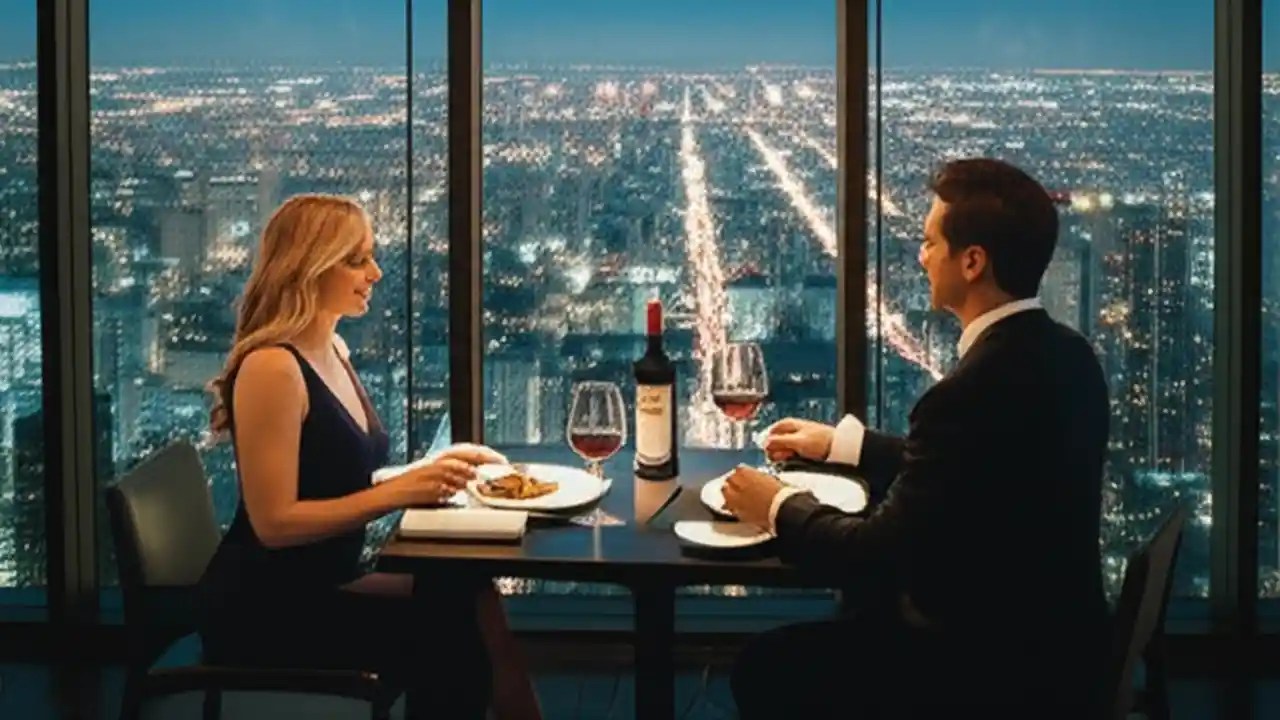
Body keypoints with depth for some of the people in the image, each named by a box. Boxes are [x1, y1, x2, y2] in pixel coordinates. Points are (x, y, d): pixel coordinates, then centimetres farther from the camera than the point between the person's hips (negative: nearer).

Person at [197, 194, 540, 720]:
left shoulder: (332, 350, 9)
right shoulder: (272, 367, -18)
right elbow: (274, 523, -22)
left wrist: (432, 470, 0)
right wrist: (398, 492, -24)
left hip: (323, 584, 8)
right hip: (263, 606, -8)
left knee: (470, 603, -14)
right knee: (455, 644, -17)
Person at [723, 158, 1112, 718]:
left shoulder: (974, 389, -27)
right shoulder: (1064, 355, 1)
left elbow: (883, 553, -19)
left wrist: (780, 509, -3)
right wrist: (841, 442, 19)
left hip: (998, 666, -9)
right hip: (1047, 639, 9)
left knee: (766, 667, 2)